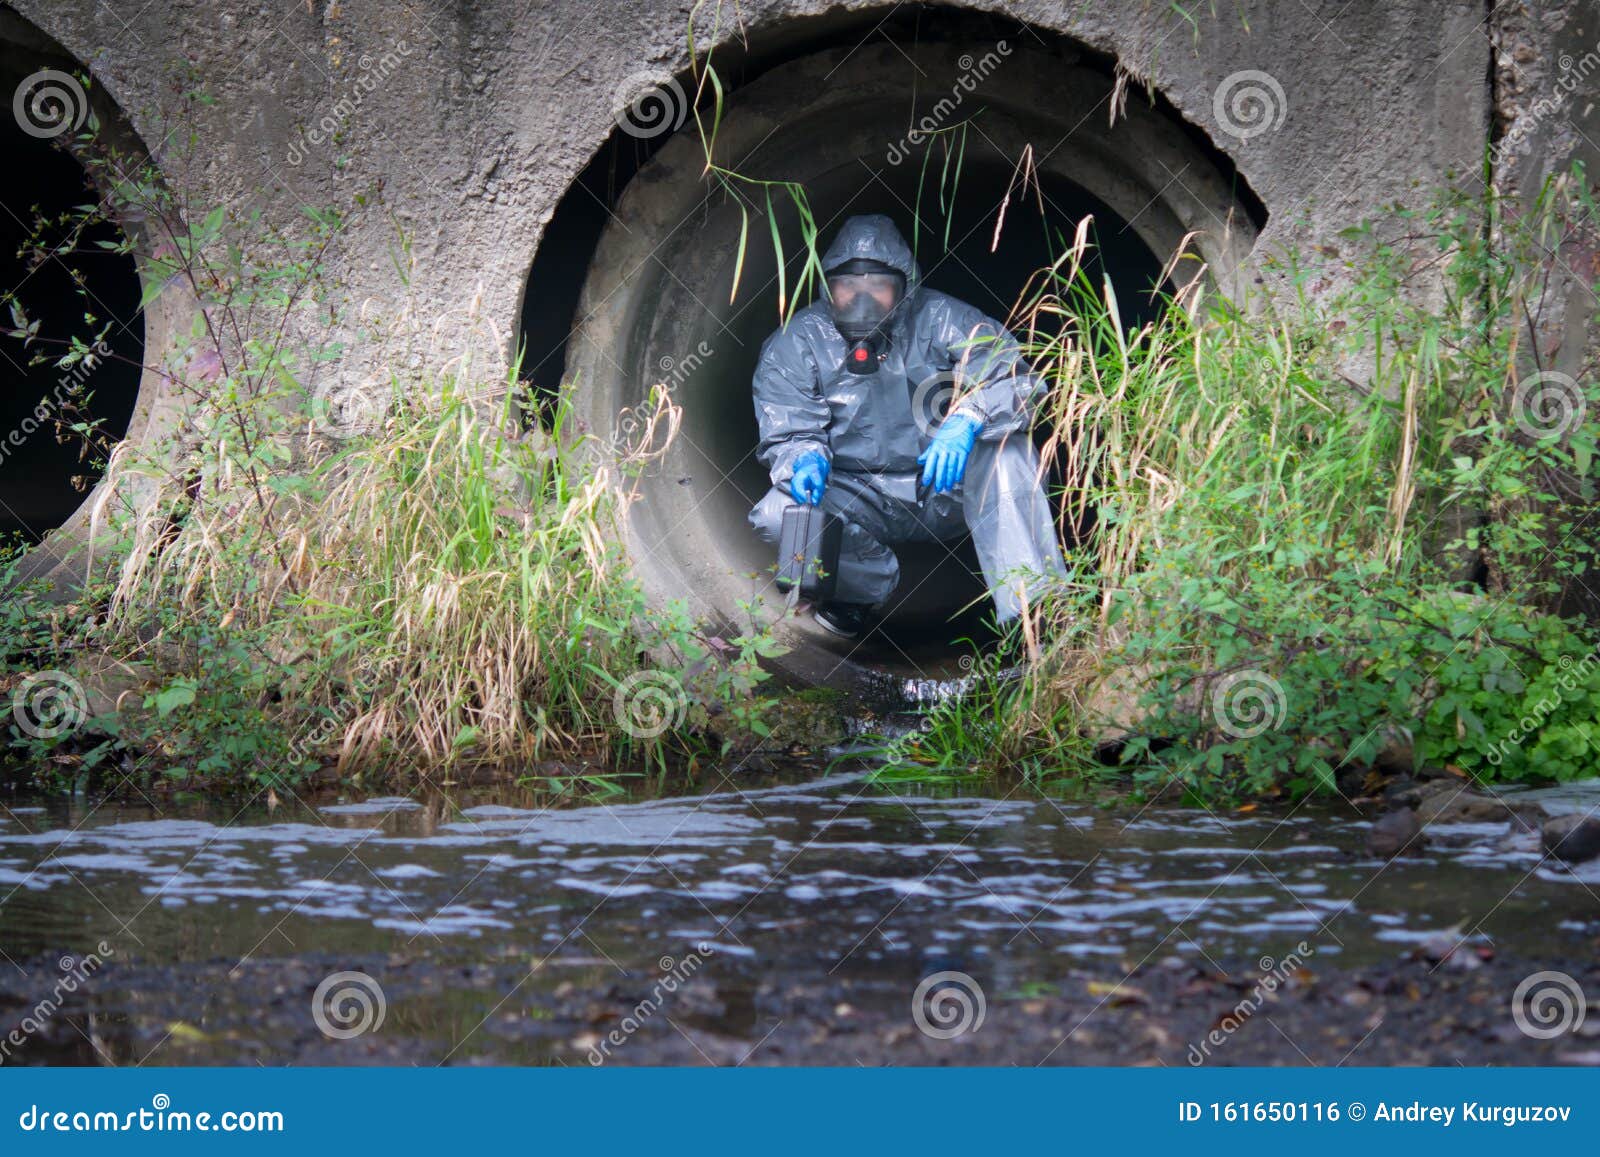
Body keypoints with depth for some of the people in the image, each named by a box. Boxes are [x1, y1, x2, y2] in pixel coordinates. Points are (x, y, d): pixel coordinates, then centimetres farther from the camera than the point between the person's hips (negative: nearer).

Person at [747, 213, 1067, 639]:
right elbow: (788, 435, -8)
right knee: (778, 515, -28)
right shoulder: (794, 345, -6)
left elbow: (1012, 377, -19)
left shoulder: (938, 320, -9)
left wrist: (967, 420, -40)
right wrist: (805, 460, -34)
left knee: (1002, 445, -31)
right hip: (862, 503, 1)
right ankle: (866, 587, 3)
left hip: (945, 489, -1)